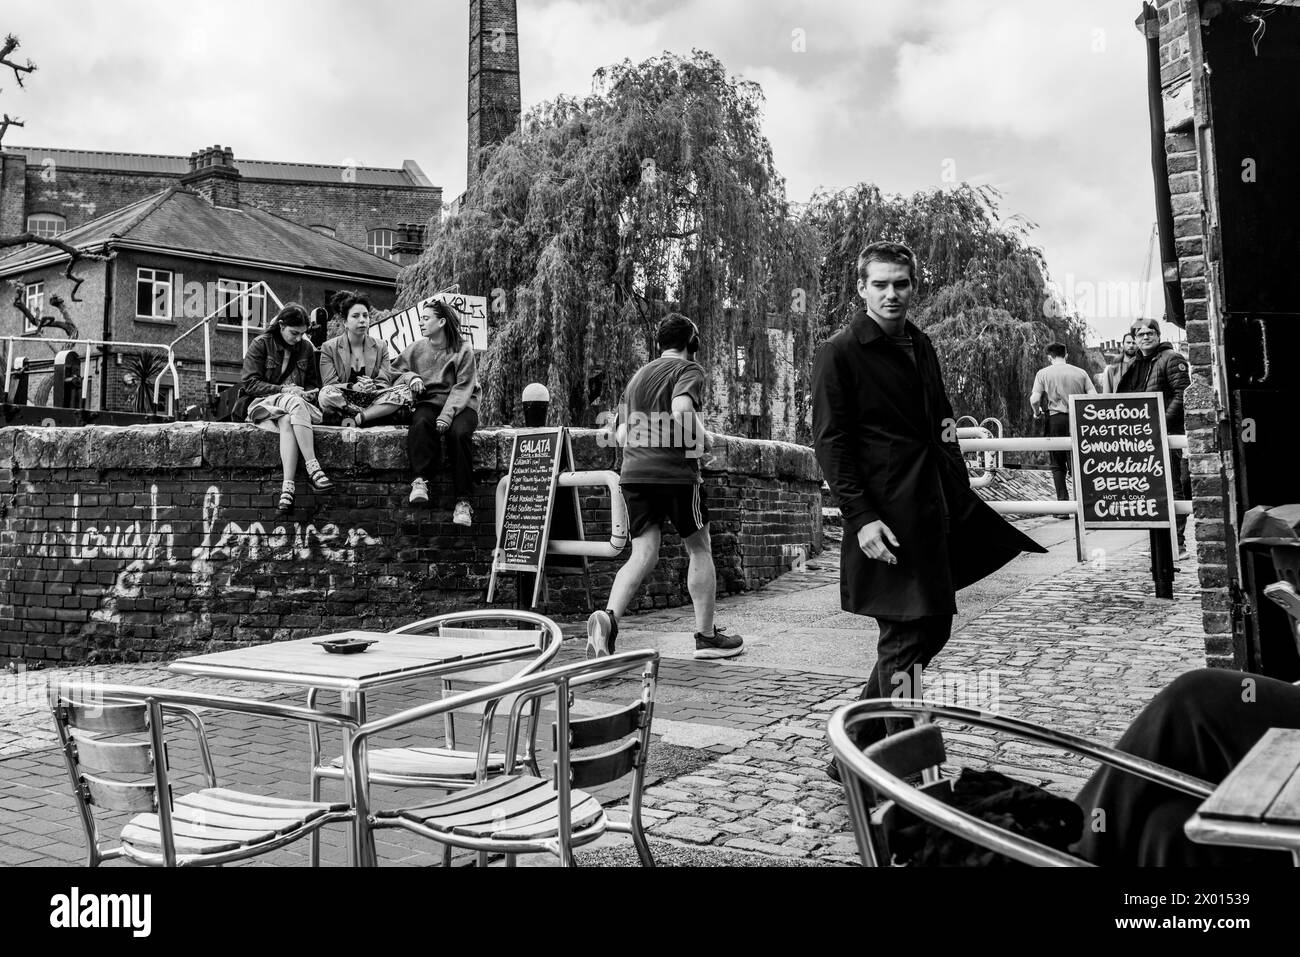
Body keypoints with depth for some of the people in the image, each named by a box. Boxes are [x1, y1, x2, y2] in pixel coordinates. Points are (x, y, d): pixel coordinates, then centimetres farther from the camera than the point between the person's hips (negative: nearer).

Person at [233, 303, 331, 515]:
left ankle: (287, 487, -49)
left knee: (287, 422, -36)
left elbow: (313, 383, 21)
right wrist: (283, 390, -15)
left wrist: (309, 393, -3)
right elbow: (250, 383, -5)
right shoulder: (261, 344, 1)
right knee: (295, 403, -37)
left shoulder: (307, 348, 12)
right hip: (263, 403, -3)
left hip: (295, 402, 3)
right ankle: (312, 467, -45)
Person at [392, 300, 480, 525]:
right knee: (421, 423, -34)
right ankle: (420, 479, -38)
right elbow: (396, 372, 20)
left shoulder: (463, 349, -1)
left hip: (460, 405, -2)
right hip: (429, 403, 2)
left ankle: (463, 500, -32)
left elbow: (462, 387, -8)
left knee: (459, 432, -34)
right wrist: (411, 377, -4)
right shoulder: (416, 348, 10)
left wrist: (447, 414, -22)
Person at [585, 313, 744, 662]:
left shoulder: (637, 375, 22)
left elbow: (621, 435, 19)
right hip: (675, 472, -5)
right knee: (699, 549, 11)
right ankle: (706, 635, 17)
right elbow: (681, 411, -20)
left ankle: (608, 618, -22)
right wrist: (703, 439, -4)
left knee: (643, 555, 2)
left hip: (633, 473, 6)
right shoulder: (689, 369, 1)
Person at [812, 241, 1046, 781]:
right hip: (886, 518, -9)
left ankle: (855, 754, 27)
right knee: (905, 639, -5)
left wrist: (948, 427, 10)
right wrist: (861, 518, -20)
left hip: (935, 509, 9)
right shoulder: (840, 352, -7)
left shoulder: (920, 346, 16)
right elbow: (830, 442, -13)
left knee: (932, 628, 14)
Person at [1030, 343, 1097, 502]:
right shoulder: (1080, 372, 6)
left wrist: (1037, 413, 11)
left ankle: (1062, 500, 2)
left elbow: (1034, 399, -8)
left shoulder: (1043, 373, 0)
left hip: (1056, 419, -2)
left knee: (1058, 464, 7)